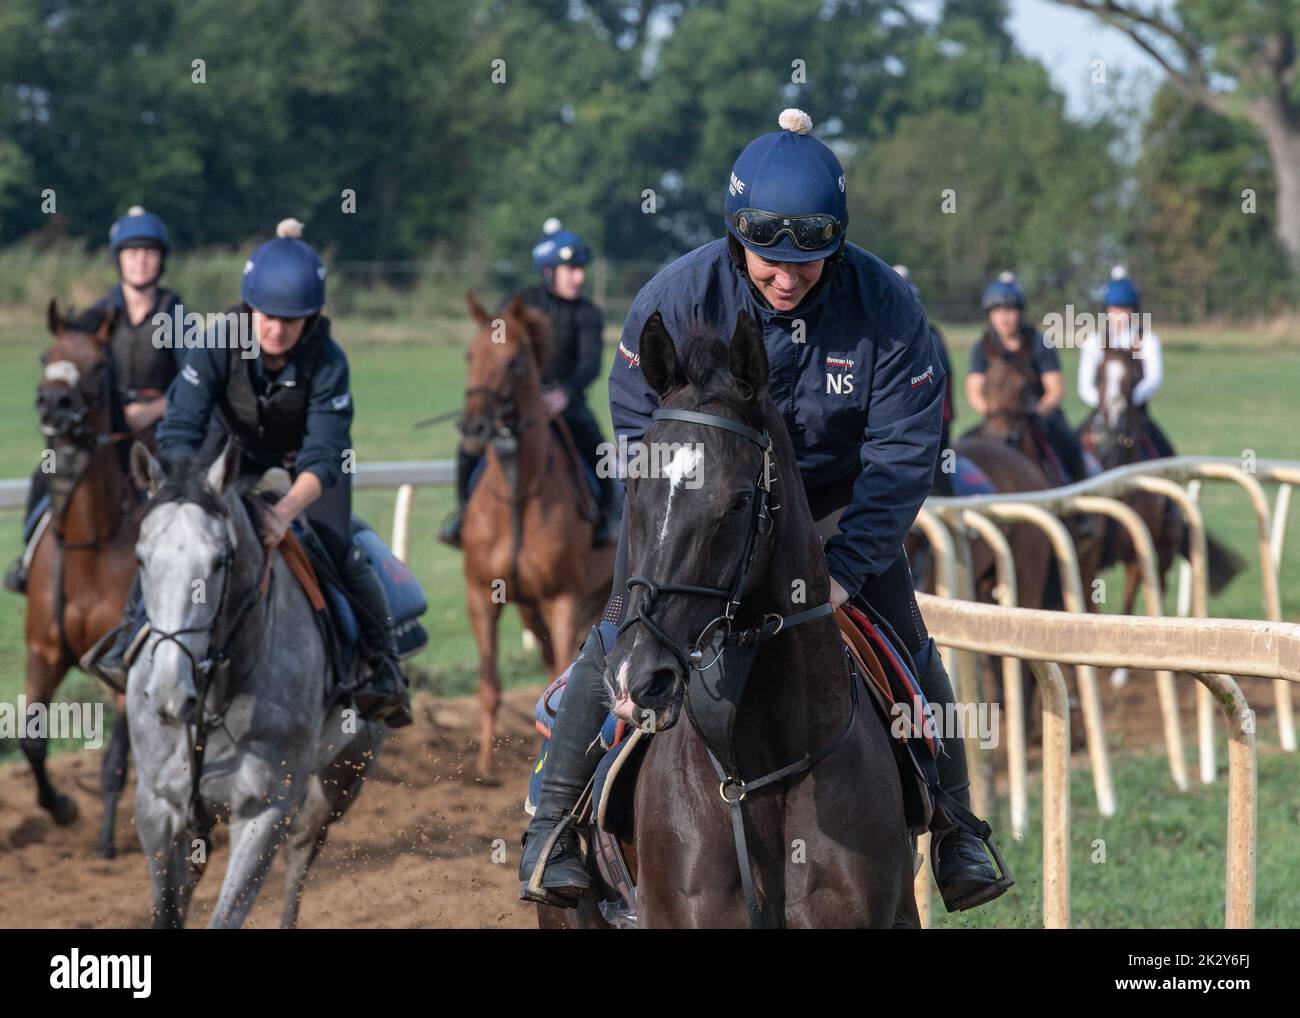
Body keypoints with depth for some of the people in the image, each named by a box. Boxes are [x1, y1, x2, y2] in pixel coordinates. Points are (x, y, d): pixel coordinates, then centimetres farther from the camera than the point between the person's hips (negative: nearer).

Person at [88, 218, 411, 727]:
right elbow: (179, 430, -37)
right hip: (236, 437, 2)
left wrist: (286, 511, -56)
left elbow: (323, 457, -39)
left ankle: (385, 665, 1)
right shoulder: (219, 343, -34)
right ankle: (131, 636, 7)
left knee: (335, 549, -16)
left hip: (305, 447, -2)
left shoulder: (327, 360, -36)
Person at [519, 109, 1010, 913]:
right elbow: (638, 432, -11)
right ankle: (553, 827, 1)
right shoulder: (679, 297, -23)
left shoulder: (885, 306, -23)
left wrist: (844, 569, -26)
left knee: (907, 651, -2)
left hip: (833, 509, 1)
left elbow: (901, 454, -18)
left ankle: (954, 829, 17)